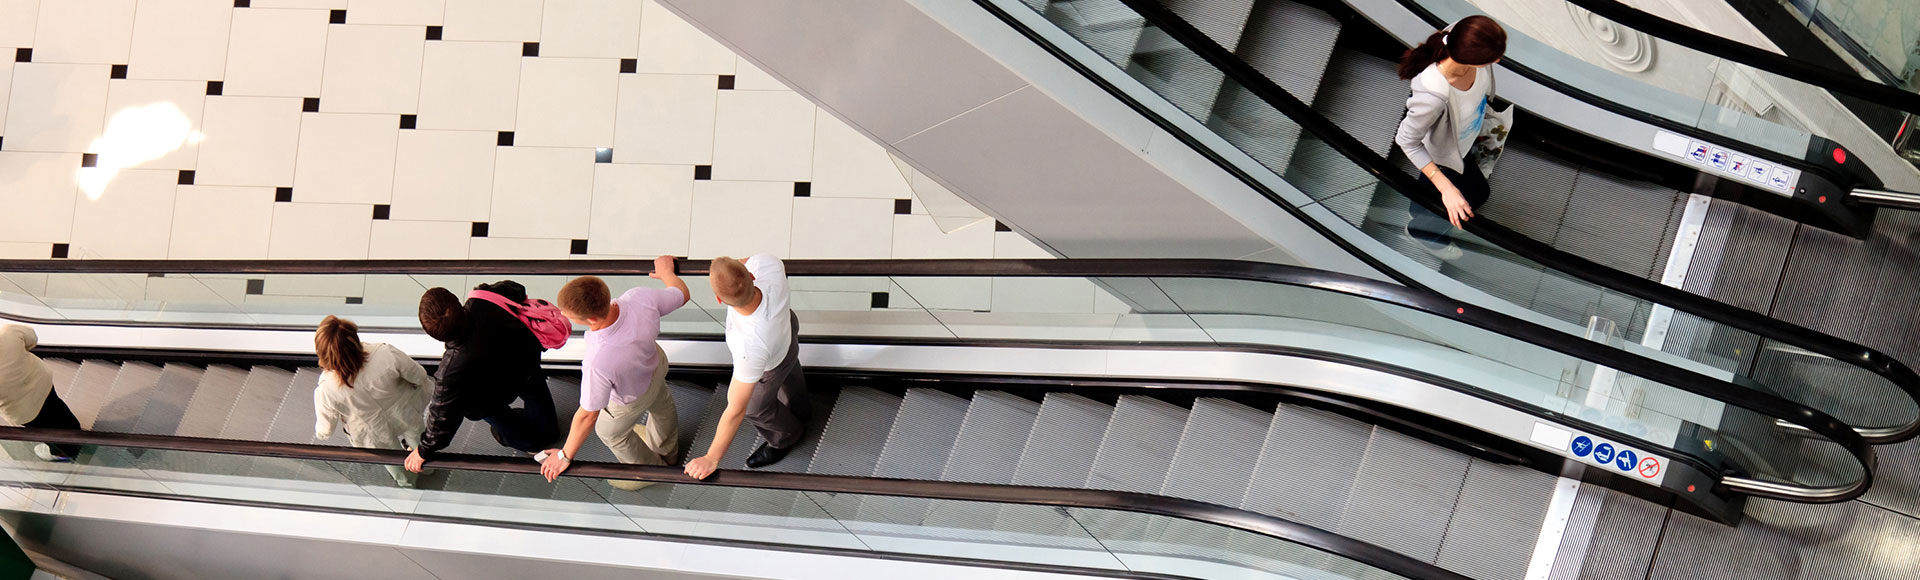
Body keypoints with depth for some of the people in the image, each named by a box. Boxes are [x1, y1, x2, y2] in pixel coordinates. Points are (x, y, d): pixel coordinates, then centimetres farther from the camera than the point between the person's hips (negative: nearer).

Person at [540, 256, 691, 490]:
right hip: (655, 362, 5)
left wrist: (566, 456, -14)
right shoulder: (640, 298, -39)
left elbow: (587, 416, -32)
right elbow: (683, 294, -16)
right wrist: (666, 271, 9)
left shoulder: (598, 363, -50)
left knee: (610, 431, 30)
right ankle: (667, 451, 71)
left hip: (631, 399, -5)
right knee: (661, 403, 37)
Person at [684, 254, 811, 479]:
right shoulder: (767, 263, -44)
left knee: (755, 405, 30)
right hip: (787, 324, 4)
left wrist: (711, 459, -26)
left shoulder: (750, 349, -52)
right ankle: (801, 410, 71)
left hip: (771, 366, -4)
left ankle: (786, 437, 63)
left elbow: (736, 410, -38)